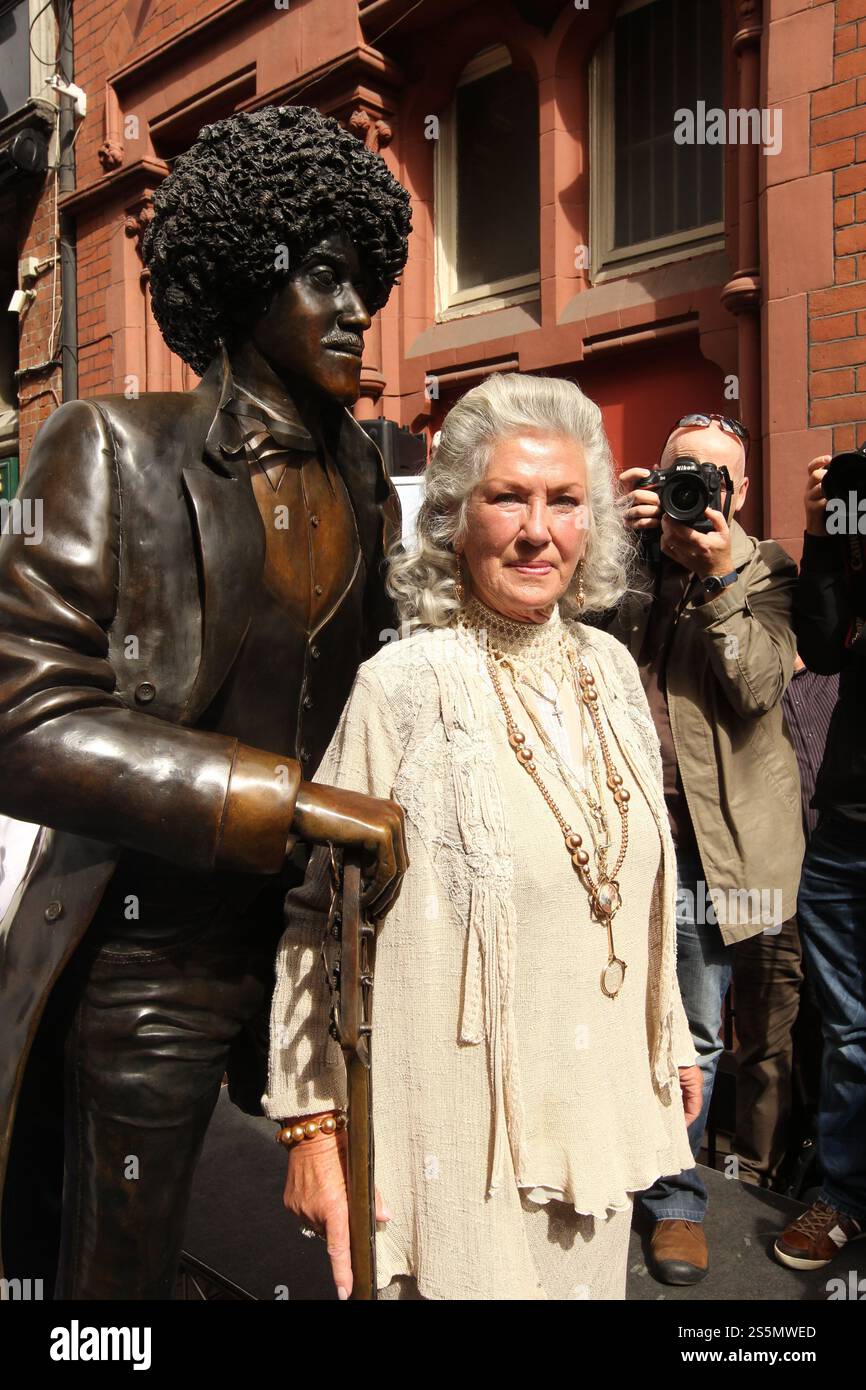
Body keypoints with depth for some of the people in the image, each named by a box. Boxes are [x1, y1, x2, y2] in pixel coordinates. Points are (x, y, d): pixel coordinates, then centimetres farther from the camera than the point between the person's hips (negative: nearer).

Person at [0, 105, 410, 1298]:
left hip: (317, 926, 5)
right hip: (154, 951, -4)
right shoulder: (120, 452, -9)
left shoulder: (364, 482, 7)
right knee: (120, 1270, 13)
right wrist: (292, 804, -22)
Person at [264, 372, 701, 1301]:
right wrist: (310, 1121, -12)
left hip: (600, 1105, 6)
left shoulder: (610, 670, 2)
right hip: (460, 1117, -5)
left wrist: (671, 1041, 17)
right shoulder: (402, 685, -16)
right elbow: (317, 918, -12)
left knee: (591, 1282, 20)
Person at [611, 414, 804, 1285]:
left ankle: (676, 1198, 29)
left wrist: (719, 578, -19)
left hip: (703, 833, -1)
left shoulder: (763, 572, 2)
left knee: (692, 1032, 9)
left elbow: (759, 688, -11)